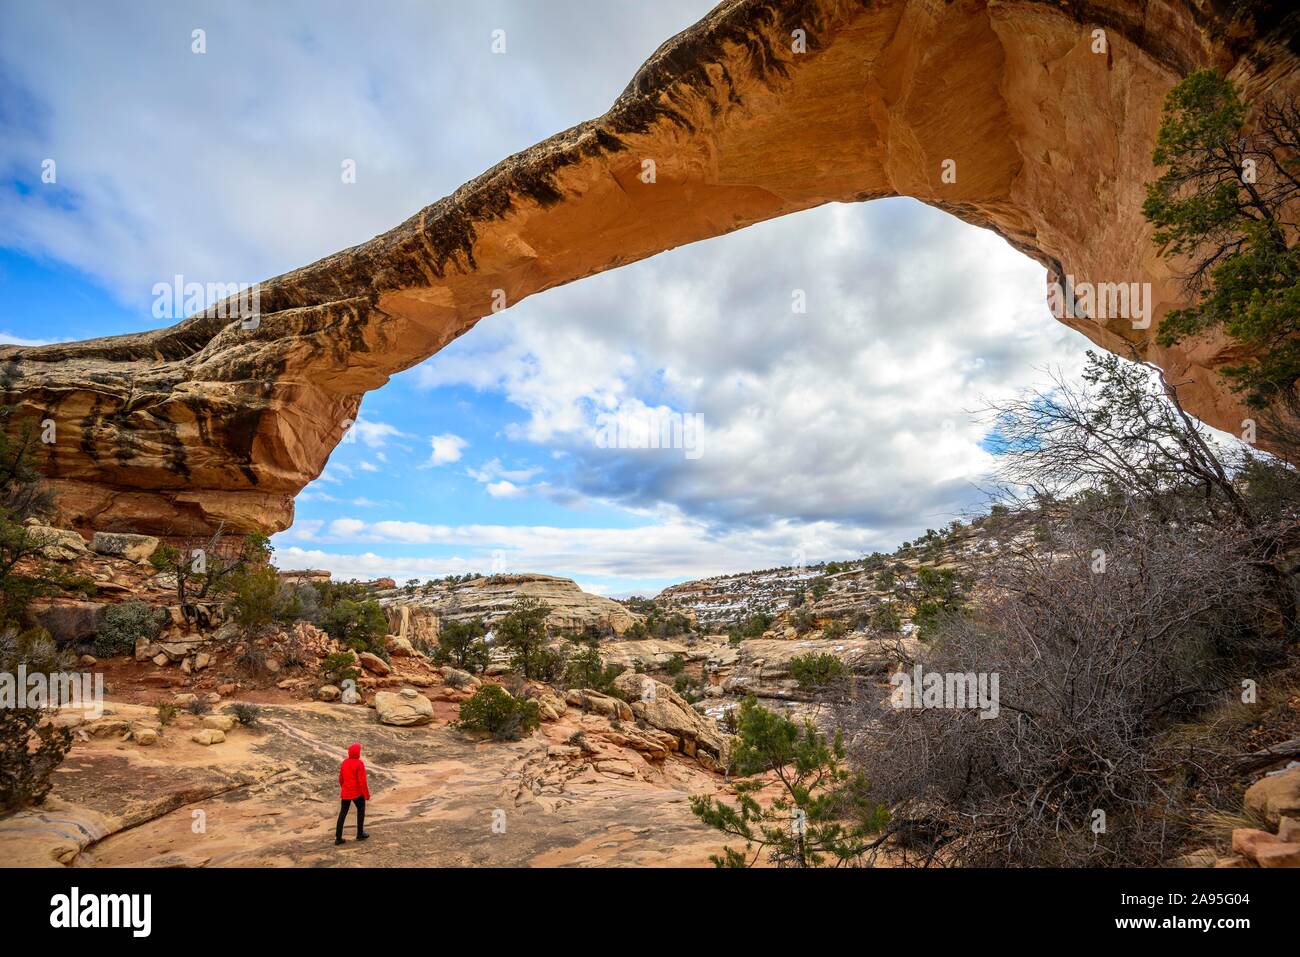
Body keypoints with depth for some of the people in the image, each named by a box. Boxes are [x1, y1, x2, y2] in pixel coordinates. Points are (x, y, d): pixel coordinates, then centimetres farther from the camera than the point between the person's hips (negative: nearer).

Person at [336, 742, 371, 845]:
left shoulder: (344, 762, 2)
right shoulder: (359, 764, -18)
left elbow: (341, 778, 12)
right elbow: (362, 781, -18)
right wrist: (367, 794, -9)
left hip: (345, 793, 5)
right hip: (357, 793, -5)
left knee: (342, 813, 10)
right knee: (361, 811, 15)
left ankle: (338, 837, 9)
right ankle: (360, 834, 22)